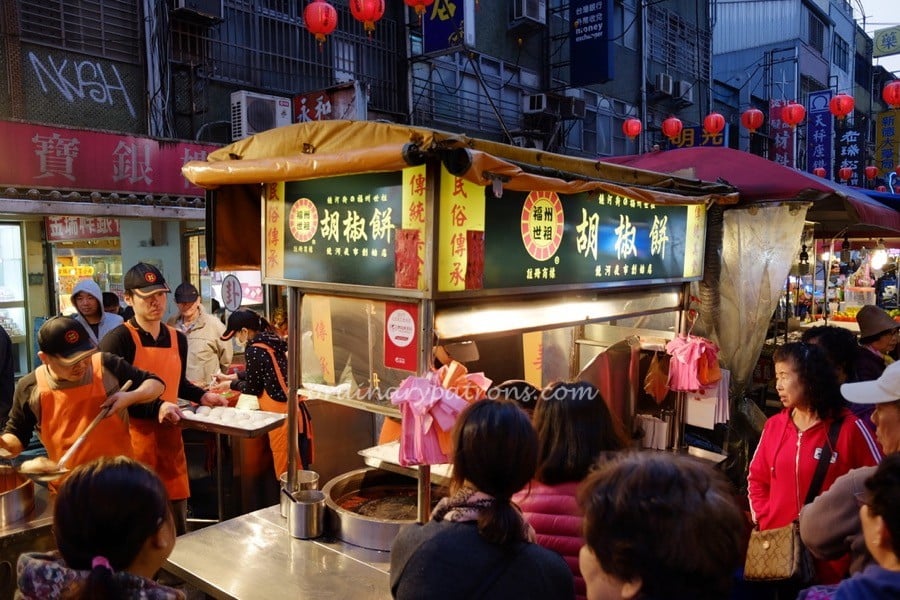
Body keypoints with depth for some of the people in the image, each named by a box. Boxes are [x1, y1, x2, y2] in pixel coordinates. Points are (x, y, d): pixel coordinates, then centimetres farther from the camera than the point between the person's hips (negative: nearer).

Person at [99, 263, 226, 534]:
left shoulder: (177, 339, 9)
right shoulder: (119, 339, -12)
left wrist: (203, 396, 10)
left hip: (170, 437, 6)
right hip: (134, 440, -6)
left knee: (177, 520, 15)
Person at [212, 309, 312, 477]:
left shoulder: (254, 350, -15)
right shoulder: (271, 341, 9)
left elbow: (252, 388, -5)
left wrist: (230, 385, 12)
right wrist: (230, 377, 30)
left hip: (282, 414, -9)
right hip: (294, 410, 9)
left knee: (285, 473, 3)